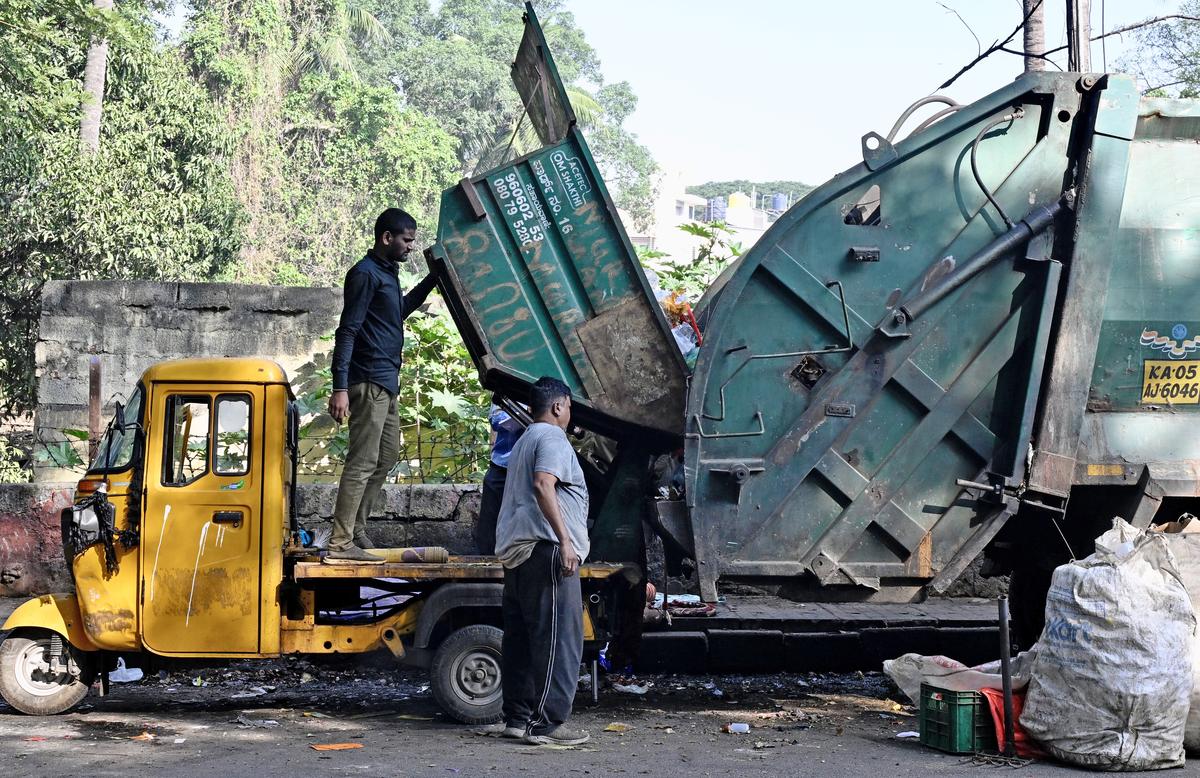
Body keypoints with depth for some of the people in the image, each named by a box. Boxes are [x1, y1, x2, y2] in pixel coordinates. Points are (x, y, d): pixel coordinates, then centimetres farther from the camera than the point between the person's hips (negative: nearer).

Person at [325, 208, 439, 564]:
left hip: (385, 382, 11)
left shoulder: (387, 273, 19)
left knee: (387, 455, 17)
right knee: (363, 461, -13)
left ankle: (356, 529, 23)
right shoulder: (365, 273, -11)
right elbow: (347, 331, -17)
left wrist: (433, 279, 33)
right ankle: (341, 544, -14)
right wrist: (340, 387, -24)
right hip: (369, 381, -11)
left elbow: (400, 310, 39)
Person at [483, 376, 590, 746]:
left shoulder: (523, 442, 26)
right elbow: (543, 485, -20)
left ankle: (517, 716, 13)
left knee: (520, 639, 11)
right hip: (545, 549, -10)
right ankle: (546, 723, -11)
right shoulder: (552, 437, -5)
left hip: (515, 550, 10)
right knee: (559, 639, -9)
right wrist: (565, 540, -24)